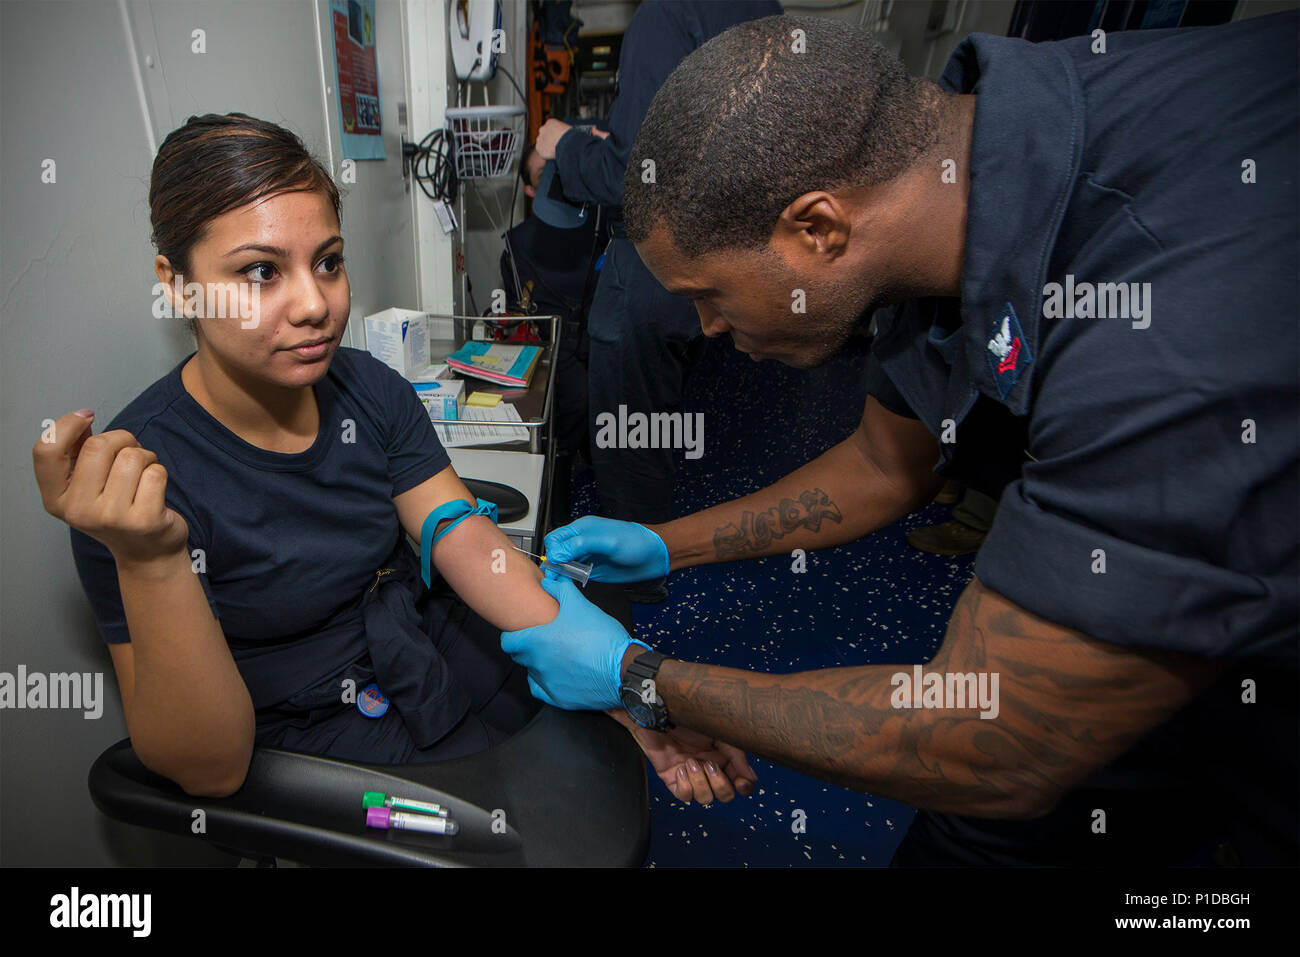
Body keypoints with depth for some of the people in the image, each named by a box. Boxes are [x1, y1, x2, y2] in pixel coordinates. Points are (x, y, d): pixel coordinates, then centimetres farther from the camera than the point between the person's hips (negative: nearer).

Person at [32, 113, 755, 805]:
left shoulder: (368, 387, -5)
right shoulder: (134, 473, -20)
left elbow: (468, 542, -13)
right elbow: (211, 769, -20)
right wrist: (149, 563, -38)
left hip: (444, 653, 5)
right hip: (314, 742, -4)